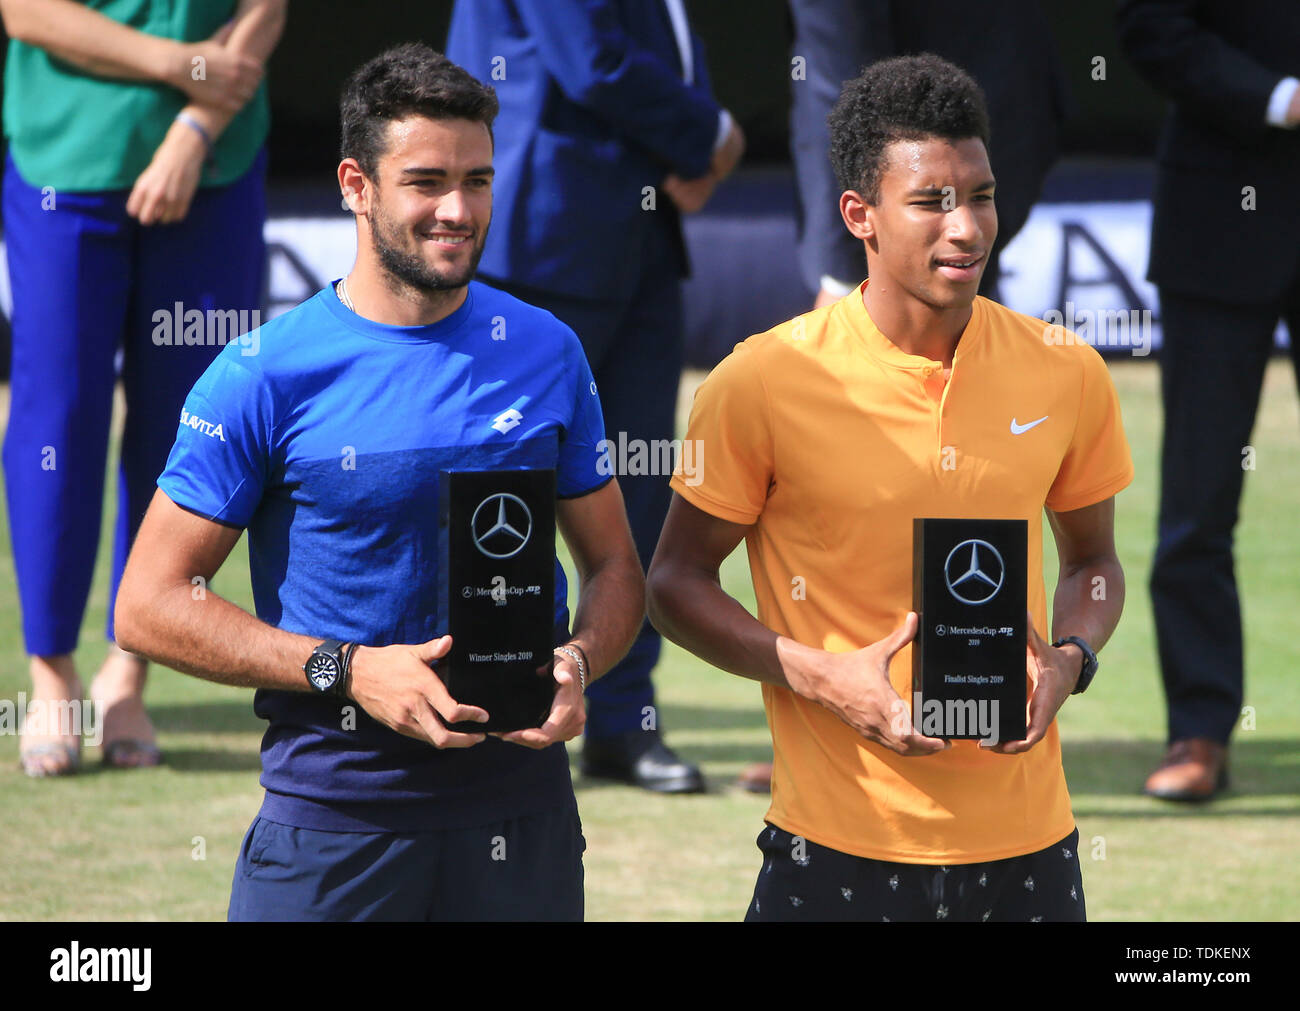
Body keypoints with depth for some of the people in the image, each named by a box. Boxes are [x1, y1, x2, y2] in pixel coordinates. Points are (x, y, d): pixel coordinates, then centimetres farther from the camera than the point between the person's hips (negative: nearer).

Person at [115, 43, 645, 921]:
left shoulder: (546, 354, 5)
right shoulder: (266, 378, -6)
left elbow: (614, 568, 13)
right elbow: (150, 603, -6)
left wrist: (577, 663, -9)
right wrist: (348, 671, -15)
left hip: (521, 809, 3)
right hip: (333, 808, -3)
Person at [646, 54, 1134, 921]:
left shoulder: (1066, 373, 1)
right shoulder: (763, 382, -8)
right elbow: (677, 583, 0)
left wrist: (1070, 658, -5)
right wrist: (819, 676, -14)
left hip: (1025, 841, 3)